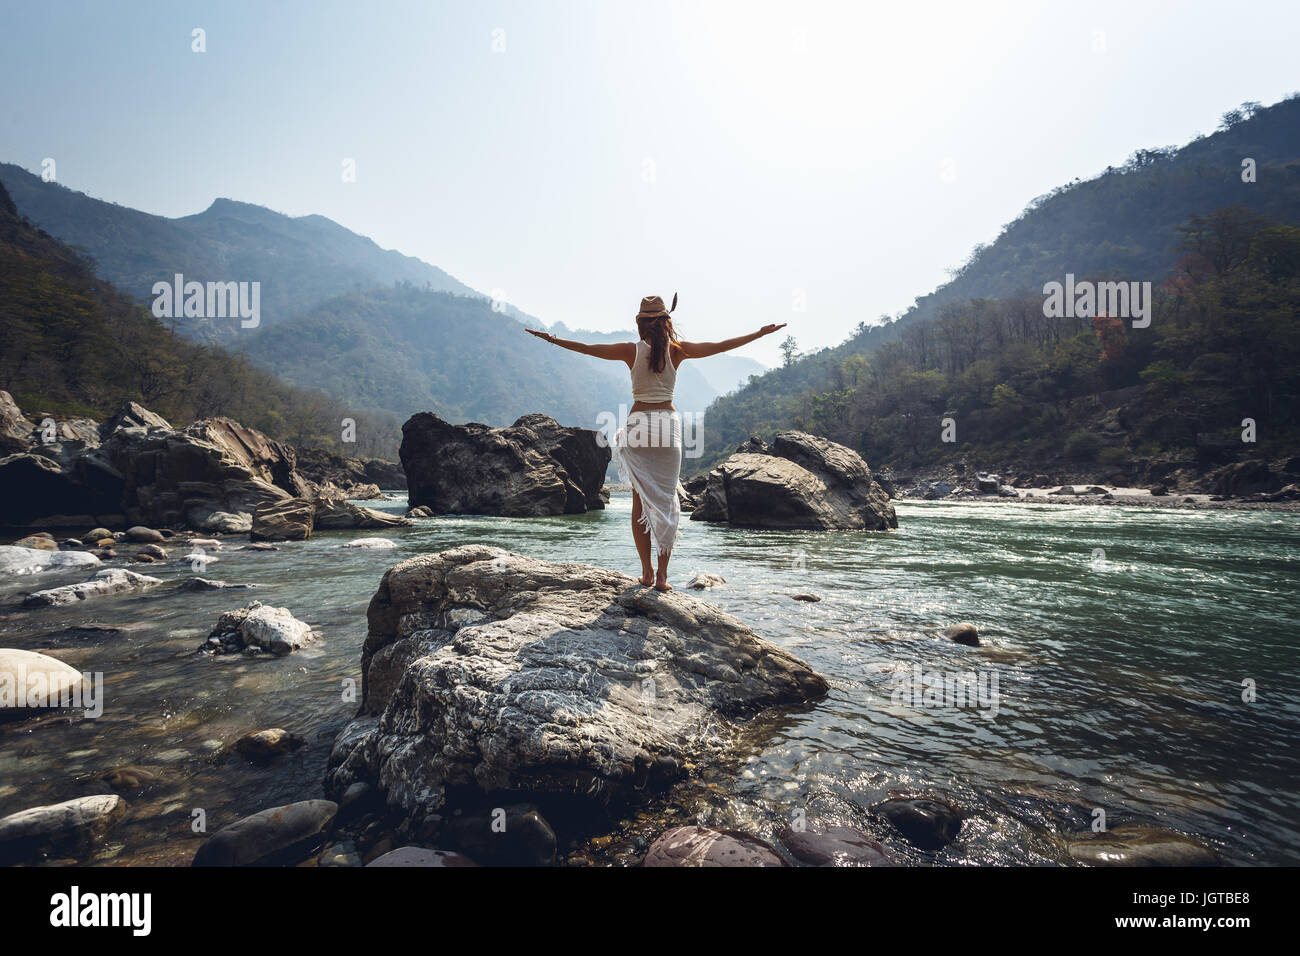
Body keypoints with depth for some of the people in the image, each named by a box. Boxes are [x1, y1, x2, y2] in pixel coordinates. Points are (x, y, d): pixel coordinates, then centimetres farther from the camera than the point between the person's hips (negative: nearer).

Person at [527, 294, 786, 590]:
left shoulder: (631, 350, 1)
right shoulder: (677, 350, 2)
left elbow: (588, 348, 6)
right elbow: (720, 346, 7)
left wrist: (553, 339, 19)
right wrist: (760, 333, 17)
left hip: (638, 422, 0)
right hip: (668, 422, 0)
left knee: (640, 500, 8)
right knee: (667, 500, 5)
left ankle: (647, 570, 7)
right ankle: (662, 574, 4)